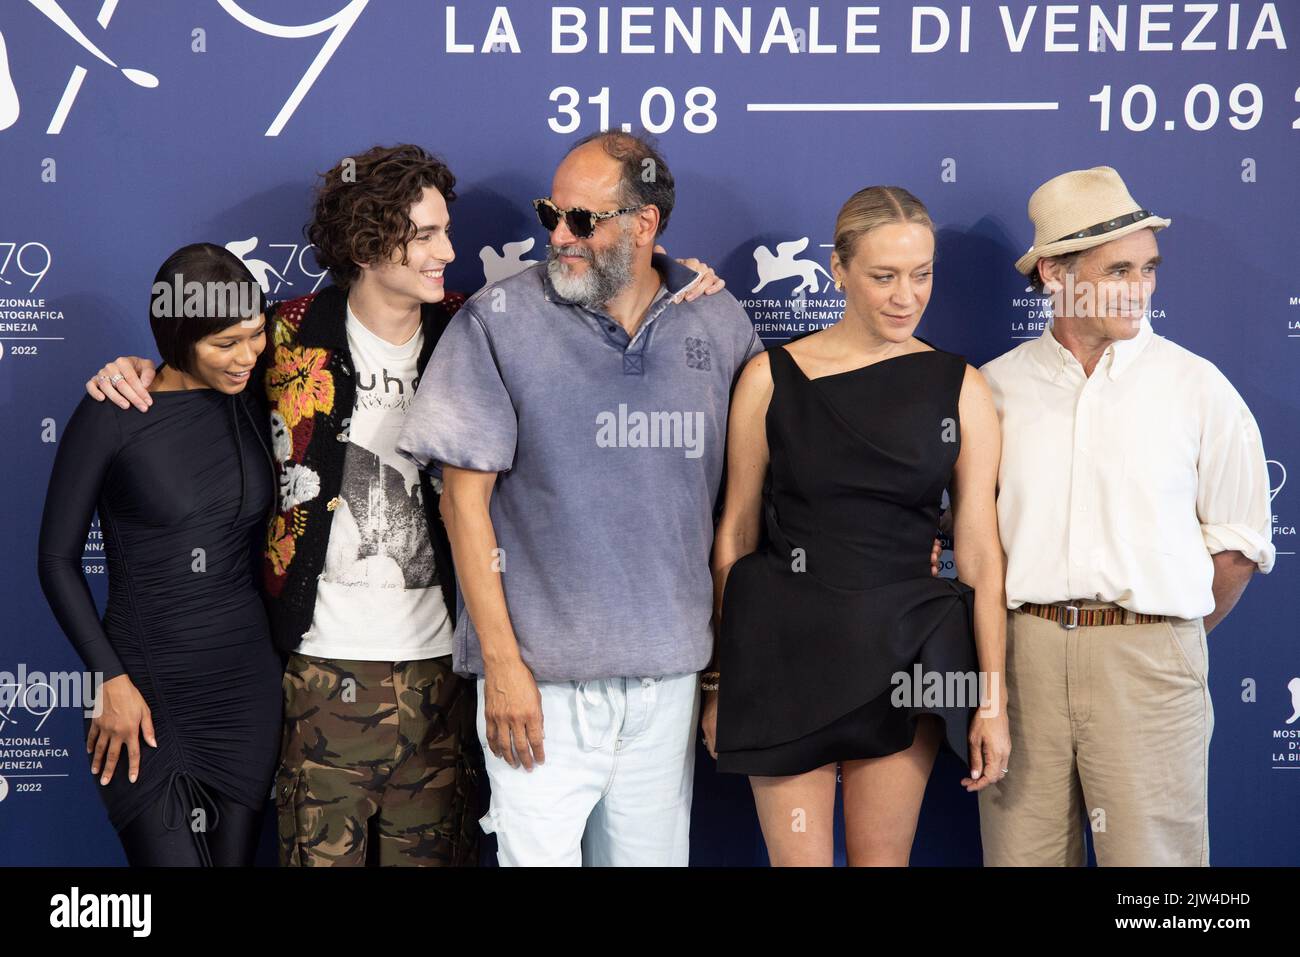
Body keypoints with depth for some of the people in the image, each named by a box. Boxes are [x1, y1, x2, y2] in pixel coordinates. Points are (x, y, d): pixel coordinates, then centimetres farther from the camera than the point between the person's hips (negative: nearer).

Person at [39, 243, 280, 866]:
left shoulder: (253, 406, 4)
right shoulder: (110, 416, -9)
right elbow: (58, 558, -5)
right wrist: (111, 680, -10)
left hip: (246, 682, 4)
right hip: (146, 692, -4)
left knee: (236, 856, 10)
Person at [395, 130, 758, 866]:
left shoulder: (722, 326, 3)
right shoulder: (499, 322, -5)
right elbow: (465, 496, -5)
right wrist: (501, 664, -9)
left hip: (669, 674, 3)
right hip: (541, 678, -2)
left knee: (652, 852, 13)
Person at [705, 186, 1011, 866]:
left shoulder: (959, 389, 2)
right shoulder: (772, 378, -1)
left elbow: (980, 551, 1)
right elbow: (736, 533, 3)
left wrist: (993, 701, -2)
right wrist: (723, 681, 4)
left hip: (903, 649, 1)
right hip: (787, 647, -1)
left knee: (883, 859, 10)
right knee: (800, 860, 2)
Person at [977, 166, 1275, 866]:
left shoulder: (1196, 388, 1)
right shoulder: (998, 386, 6)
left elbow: (1238, 543, 5)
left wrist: (1165, 642, 7)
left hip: (1148, 661, -2)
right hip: (1020, 656, 2)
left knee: (1151, 850, 1)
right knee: (1020, 850, 8)